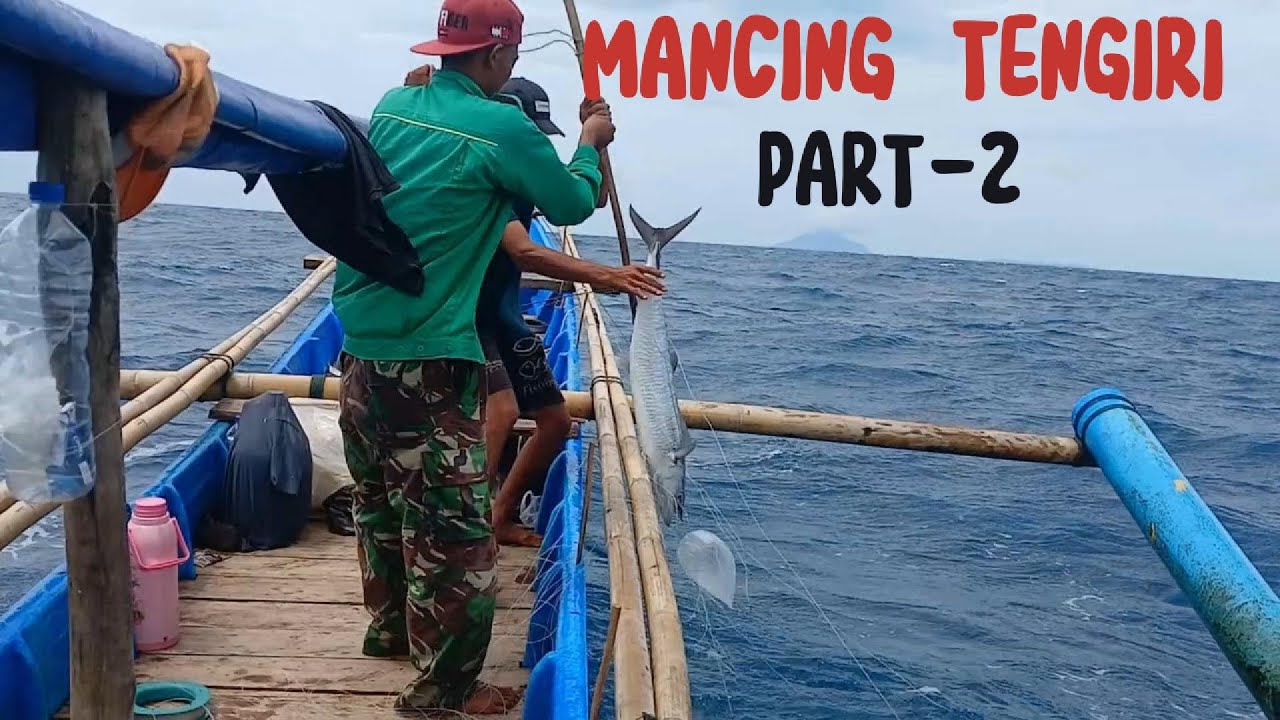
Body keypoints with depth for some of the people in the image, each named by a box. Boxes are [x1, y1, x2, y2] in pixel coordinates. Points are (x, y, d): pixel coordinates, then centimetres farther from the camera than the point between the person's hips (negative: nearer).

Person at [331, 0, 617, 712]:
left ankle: (390, 623, 40)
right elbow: (573, 204, 1)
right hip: (429, 361, -8)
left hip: (361, 344, 8)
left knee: (380, 495, 22)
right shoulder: (503, 128, -12)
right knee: (451, 521, 0)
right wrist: (592, 144, 19)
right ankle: (446, 685, 7)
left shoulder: (392, 106, 8)